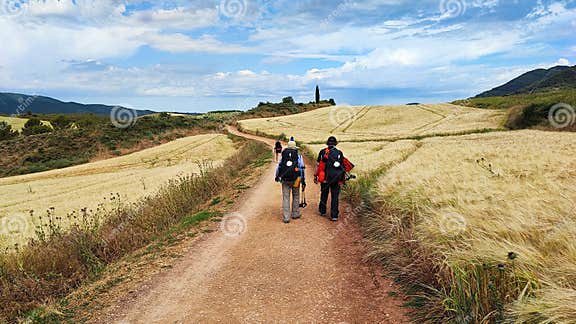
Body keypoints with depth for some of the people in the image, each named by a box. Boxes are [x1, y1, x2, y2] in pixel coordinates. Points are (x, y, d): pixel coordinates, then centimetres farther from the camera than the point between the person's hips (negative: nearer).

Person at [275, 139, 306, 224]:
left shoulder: (283, 156, 5)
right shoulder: (299, 156, 0)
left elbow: (278, 167, 10)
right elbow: (302, 169, -3)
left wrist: (277, 177, 27)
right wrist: (303, 181, 1)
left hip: (285, 179, 1)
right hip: (295, 180, -1)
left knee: (285, 198, 4)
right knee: (296, 196, 18)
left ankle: (286, 217, 2)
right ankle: (295, 214, 26)